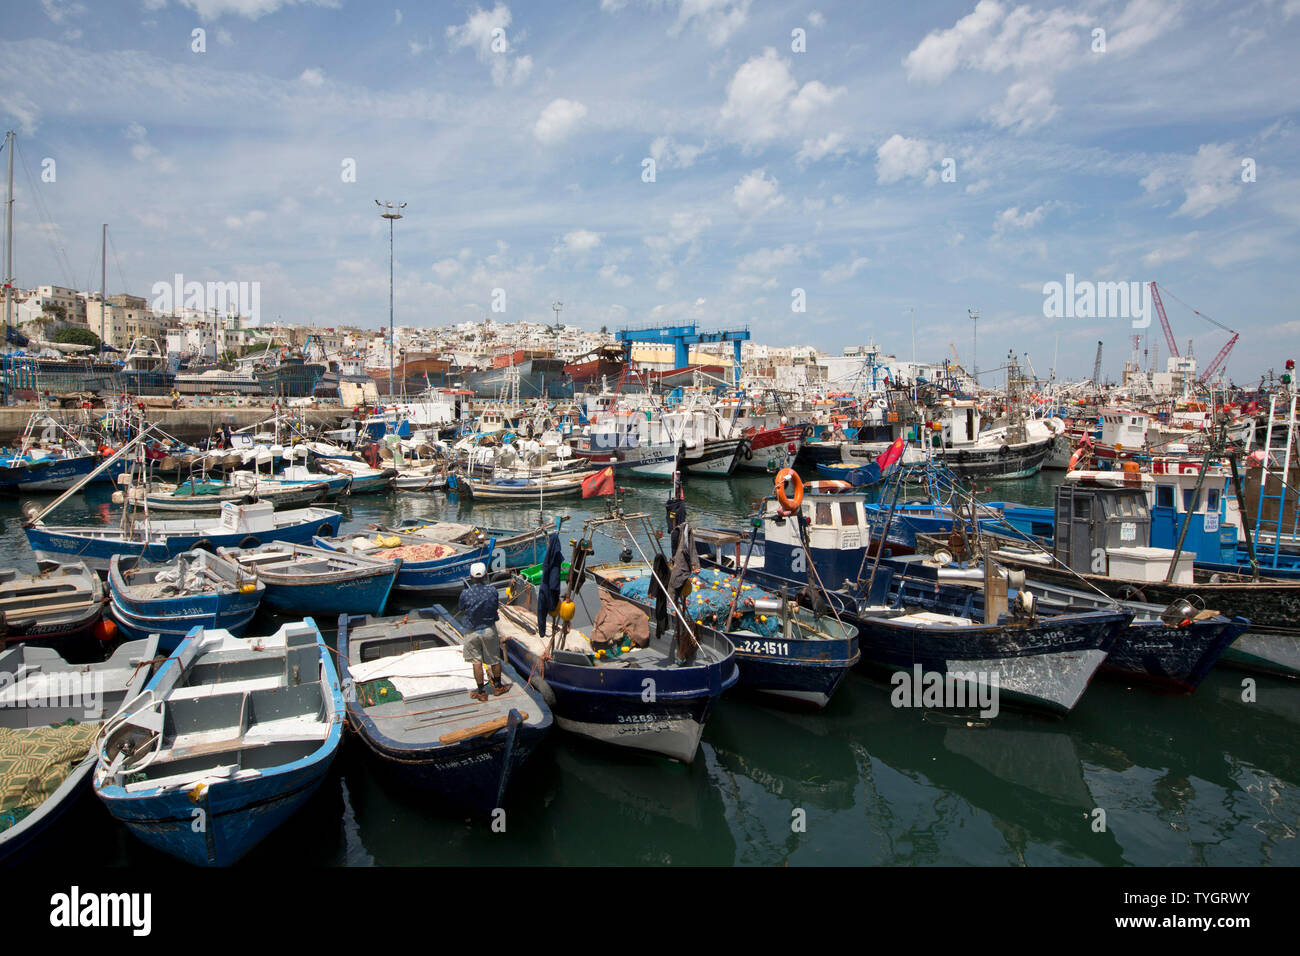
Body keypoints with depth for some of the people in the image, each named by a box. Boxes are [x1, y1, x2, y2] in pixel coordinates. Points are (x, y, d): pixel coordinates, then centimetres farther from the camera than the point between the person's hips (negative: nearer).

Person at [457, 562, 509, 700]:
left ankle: (481, 692, 16)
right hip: (489, 630, 1)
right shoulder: (492, 591, -15)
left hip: (472, 631, -1)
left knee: (477, 663, 9)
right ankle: (498, 686, 32)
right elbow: (496, 608, -2)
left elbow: (462, 610, -3)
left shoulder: (465, 594, -19)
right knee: (495, 659, 17)